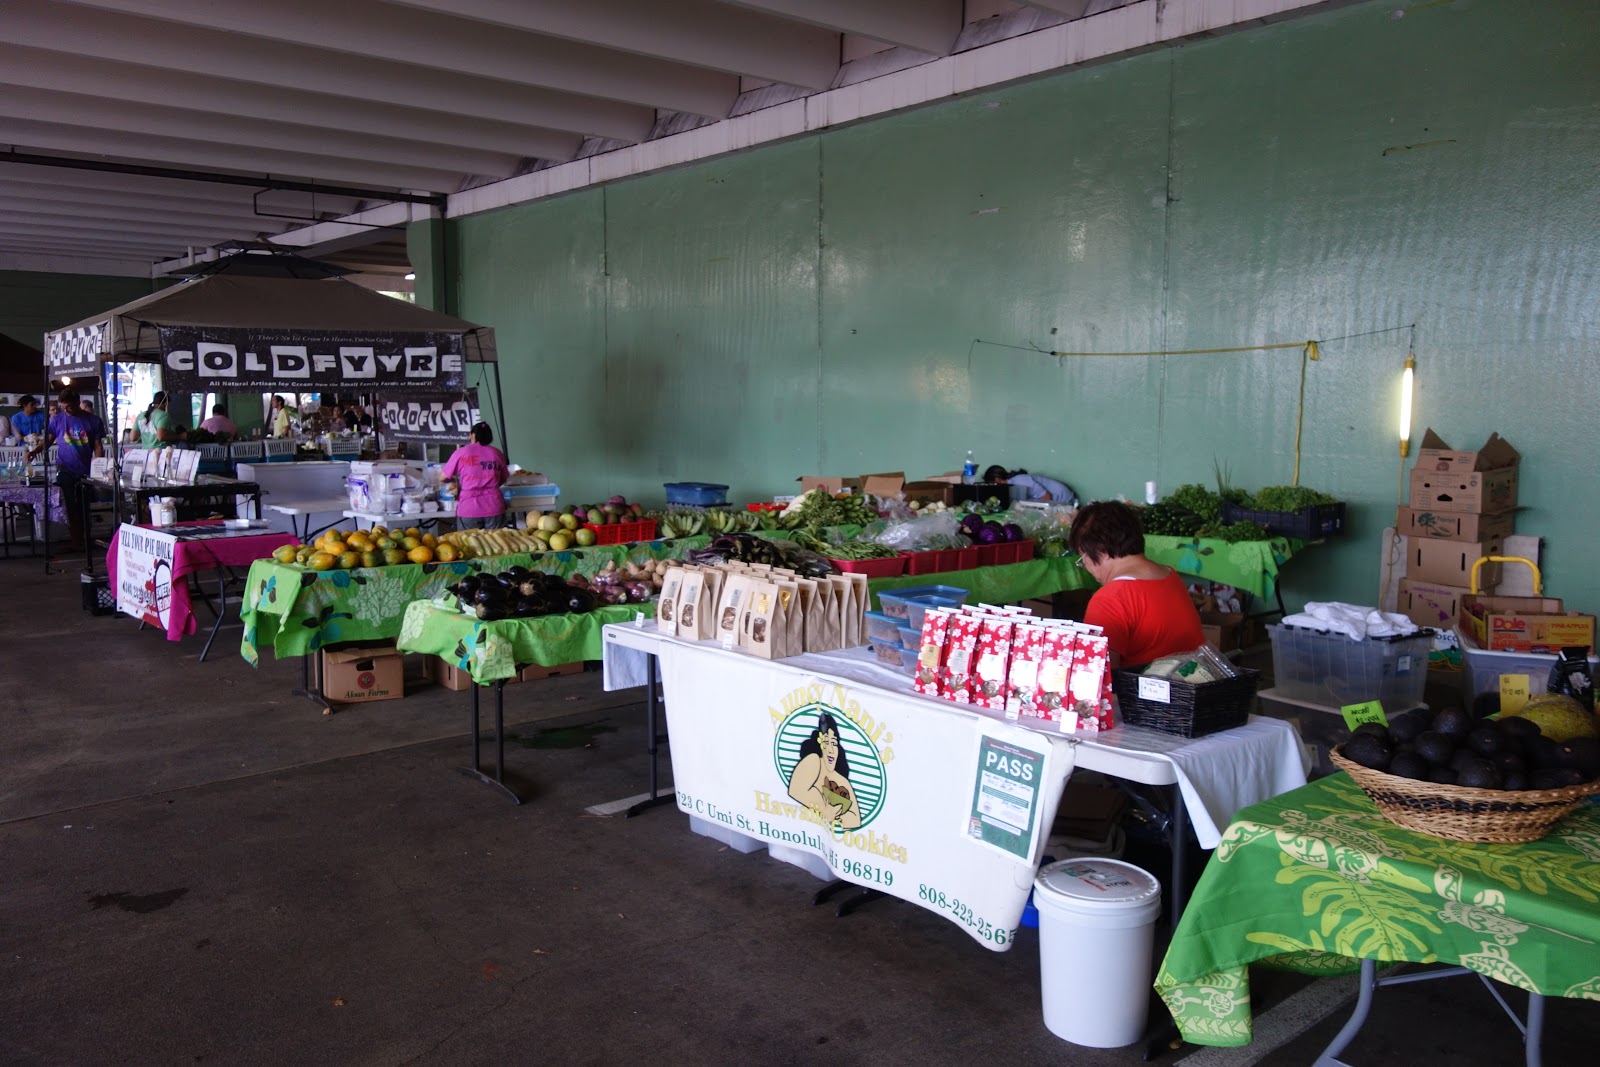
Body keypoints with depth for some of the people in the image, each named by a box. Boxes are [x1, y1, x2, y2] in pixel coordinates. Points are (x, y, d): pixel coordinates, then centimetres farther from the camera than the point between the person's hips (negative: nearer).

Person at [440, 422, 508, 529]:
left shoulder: (461, 453, 2)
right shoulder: (497, 453, 7)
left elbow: (442, 478, 7)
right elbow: (503, 479, 16)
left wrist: (455, 480, 27)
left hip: (468, 509, -1)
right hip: (494, 508, 2)